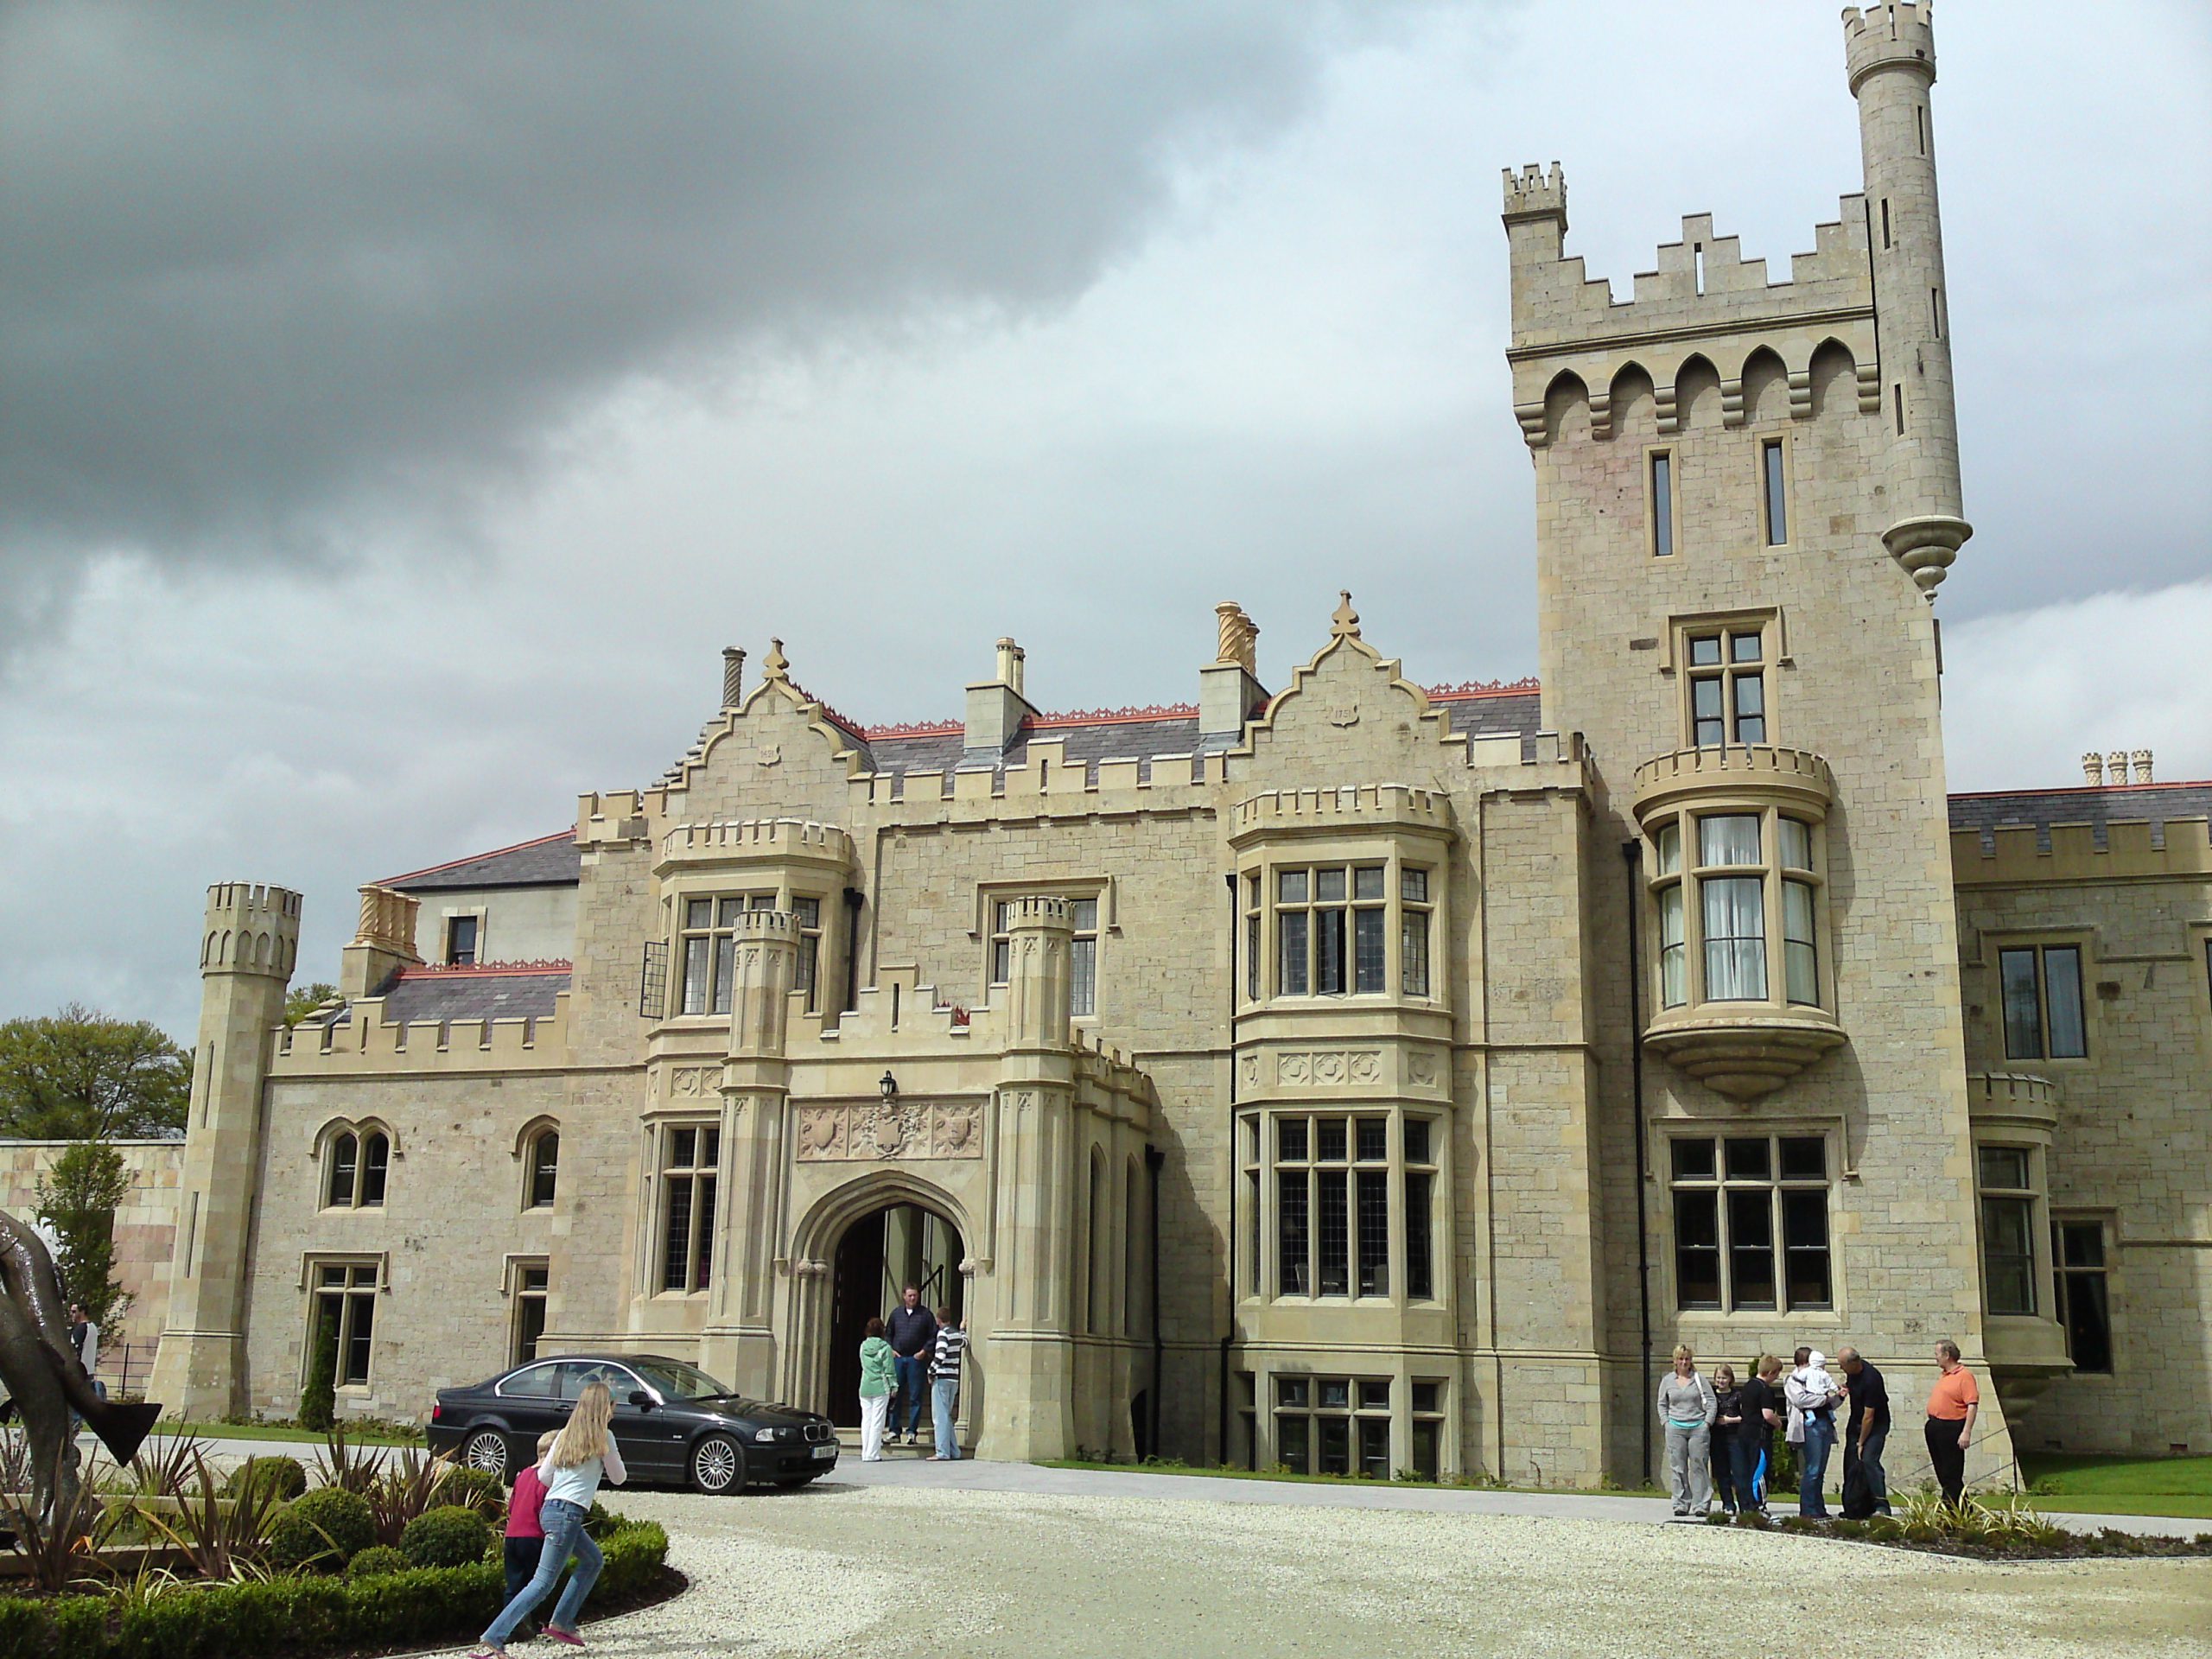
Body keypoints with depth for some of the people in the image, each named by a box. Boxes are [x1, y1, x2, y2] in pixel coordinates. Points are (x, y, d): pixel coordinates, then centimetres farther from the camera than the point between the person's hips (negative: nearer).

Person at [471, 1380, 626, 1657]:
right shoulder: (602, 1437, -6)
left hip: (551, 1507, 9)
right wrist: (614, 1454, 22)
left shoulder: (565, 1434, 13)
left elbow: (544, 1475, 13)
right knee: (543, 1582, -9)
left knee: (593, 1560, 26)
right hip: (568, 1514, -9)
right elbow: (618, 1477, 4)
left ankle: (562, 1622, 23)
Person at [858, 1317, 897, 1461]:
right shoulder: (885, 1347, -7)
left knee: (866, 1421, 8)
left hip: (865, 1388, 5)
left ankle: (865, 1453, 9)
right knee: (877, 1421, -2)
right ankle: (873, 1454, -5)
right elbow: (889, 1370, -8)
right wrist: (893, 1386, 1)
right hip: (880, 1388, -5)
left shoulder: (863, 1346, 7)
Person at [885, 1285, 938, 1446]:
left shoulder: (926, 1314, 3)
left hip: (916, 1360, -3)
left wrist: (924, 1351, -8)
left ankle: (912, 1432, 1)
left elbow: (934, 1336, 2)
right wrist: (890, 1349, 4)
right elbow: (888, 1333, 18)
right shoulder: (896, 1313, 12)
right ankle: (894, 1430, 10)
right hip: (897, 1358, 3)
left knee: (915, 1397, -2)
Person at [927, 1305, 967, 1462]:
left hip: (942, 1378, -8)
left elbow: (940, 1356, -22)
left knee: (940, 1416, -6)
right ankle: (953, 1451, 14)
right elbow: (964, 1343, 35)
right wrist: (962, 1329, 52)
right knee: (946, 1416, 15)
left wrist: (931, 1372, -10)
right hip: (954, 1379, 8)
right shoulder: (957, 1333, 12)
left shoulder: (943, 1333, -11)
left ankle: (942, 1453, -9)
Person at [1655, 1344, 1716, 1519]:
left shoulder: (1699, 1379, 4)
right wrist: (1666, 1422, 4)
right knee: (1678, 1468, 1)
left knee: (1699, 1467, -3)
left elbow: (1711, 1401, 3)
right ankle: (1681, 1505, 6)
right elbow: (1662, 1404, 15)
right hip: (1676, 1428, 1)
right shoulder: (1667, 1380, 9)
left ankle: (1701, 1505, 1)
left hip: (1698, 1427, -1)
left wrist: (1707, 1423, -5)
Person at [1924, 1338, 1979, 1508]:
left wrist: (1966, 1432, -23)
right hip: (1935, 1427, 10)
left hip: (1952, 1428, -10)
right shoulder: (1944, 1376, 18)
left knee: (1952, 1475, -7)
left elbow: (1972, 1405, -18)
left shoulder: (1964, 1376, -11)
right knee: (1942, 1473, 12)